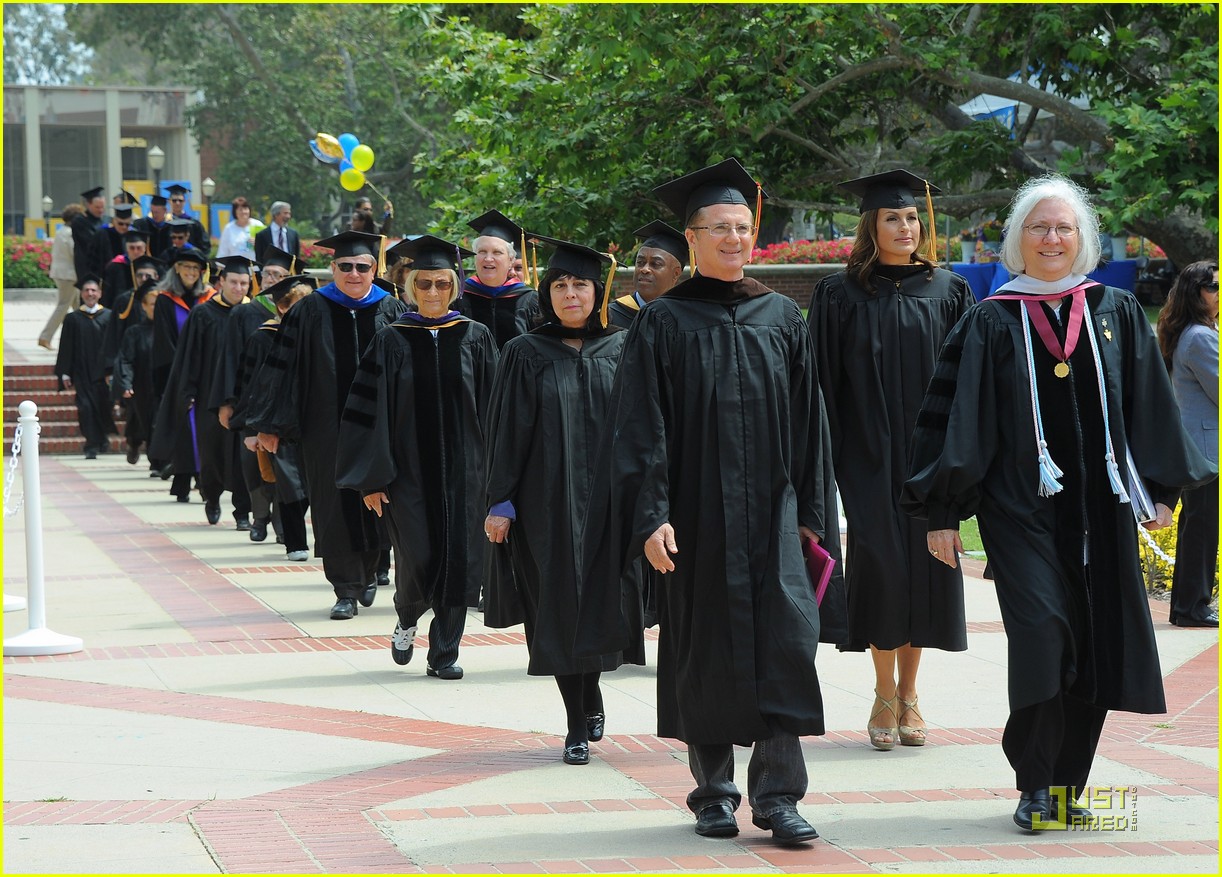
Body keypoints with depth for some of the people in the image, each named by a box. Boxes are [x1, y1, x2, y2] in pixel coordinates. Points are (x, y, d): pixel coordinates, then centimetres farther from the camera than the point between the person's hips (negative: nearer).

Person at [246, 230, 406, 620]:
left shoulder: (392, 311, 3)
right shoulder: (310, 311, 0)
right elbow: (282, 368, 0)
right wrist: (270, 425, -5)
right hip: (327, 426, -1)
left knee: (373, 505, 9)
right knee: (335, 507, 1)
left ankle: (368, 571, 33)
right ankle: (347, 590, 9)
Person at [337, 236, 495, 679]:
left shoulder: (476, 338, 3)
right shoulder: (392, 341, 1)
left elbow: (491, 407, 5)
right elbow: (372, 410, -1)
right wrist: (373, 477, -7)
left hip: (464, 470, 1)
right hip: (408, 469, -1)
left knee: (458, 559, -1)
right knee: (418, 557, -6)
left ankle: (444, 652, 10)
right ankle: (407, 618, 26)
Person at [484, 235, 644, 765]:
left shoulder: (622, 351, 5)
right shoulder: (526, 355, 2)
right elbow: (506, 434, 1)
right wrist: (501, 502, -5)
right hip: (547, 502, -1)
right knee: (561, 606, 0)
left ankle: (590, 695, 31)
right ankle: (578, 724, 7)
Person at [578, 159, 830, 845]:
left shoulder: (783, 319, 8)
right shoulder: (663, 323, 0)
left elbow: (809, 420, 10)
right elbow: (641, 428, -5)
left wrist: (811, 511, 5)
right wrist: (651, 517, -14)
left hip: (771, 510, 2)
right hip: (695, 513, -2)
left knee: (785, 642, -8)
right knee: (704, 650, 4)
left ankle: (779, 794, -4)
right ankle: (714, 792, 17)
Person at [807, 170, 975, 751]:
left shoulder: (948, 291, 7)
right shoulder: (840, 296, 1)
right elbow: (824, 382, 0)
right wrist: (829, 455, -7)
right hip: (869, 456, -2)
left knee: (924, 565, 2)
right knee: (880, 563, -8)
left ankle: (908, 693, 14)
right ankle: (885, 695, 2)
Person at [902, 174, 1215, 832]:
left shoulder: (1117, 314, 10)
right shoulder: (991, 324, 2)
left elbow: (1150, 408, 13)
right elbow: (955, 418, 0)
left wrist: (1162, 490, 9)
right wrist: (942, 511, -5)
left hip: (1099, 506, 3)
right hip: (1021, 506, -3)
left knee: (1096, 645, 2)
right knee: (1042, 631, -15)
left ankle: (1066, 786, 13)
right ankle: (1035, 786, -6)